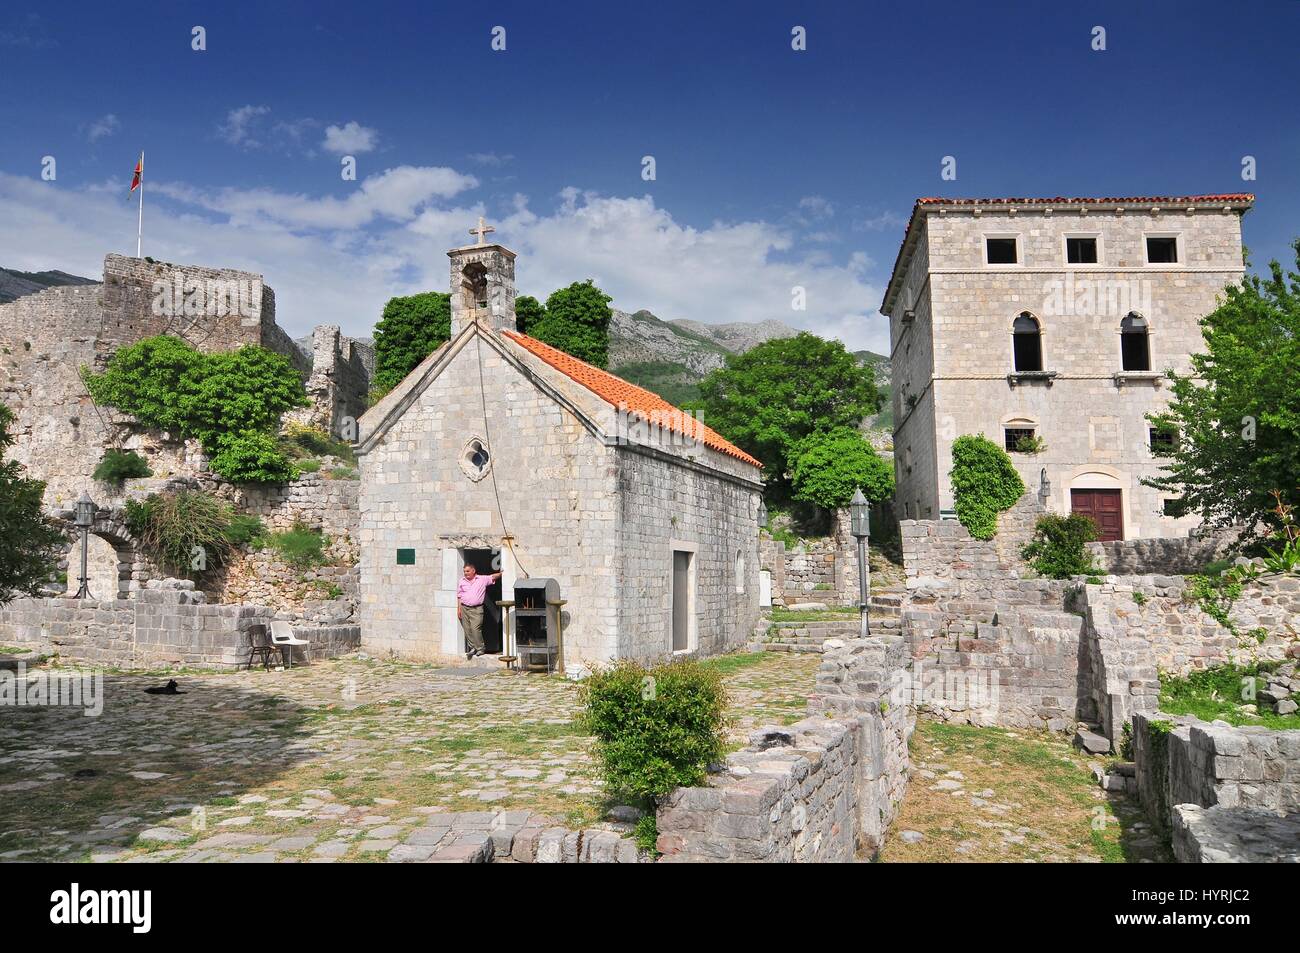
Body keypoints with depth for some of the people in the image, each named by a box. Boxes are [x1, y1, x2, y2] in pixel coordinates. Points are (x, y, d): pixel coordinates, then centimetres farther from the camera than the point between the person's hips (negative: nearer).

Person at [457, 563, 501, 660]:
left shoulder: (482, 579, 5)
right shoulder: (461, 582, 12)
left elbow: (493, 576, 5)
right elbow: (459, 596, 13)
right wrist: (459, 609, 8)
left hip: (477, 609, -3)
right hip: (464, 608, 4)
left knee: (475, 628, -13)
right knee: (467, 630, 3)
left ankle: (480, 648, -4)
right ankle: (472, 648, 12)